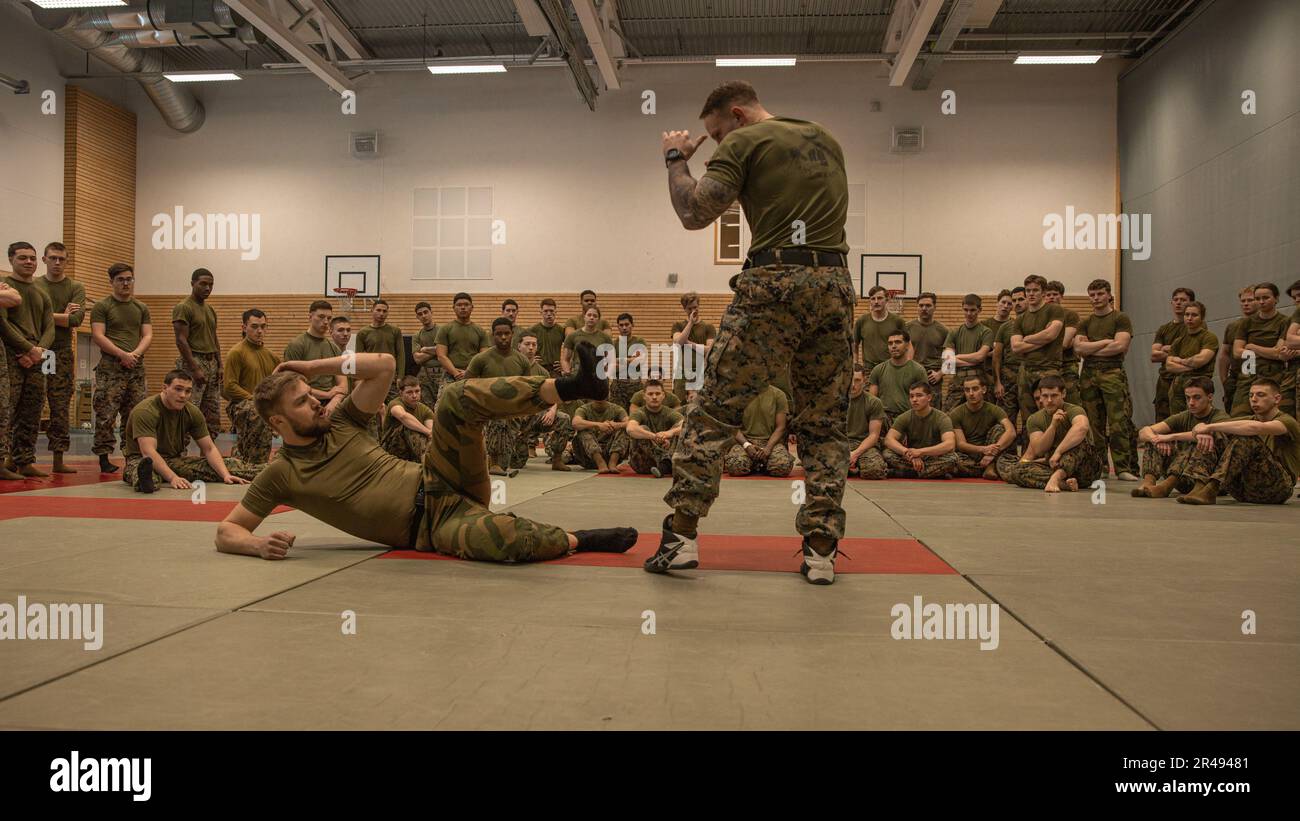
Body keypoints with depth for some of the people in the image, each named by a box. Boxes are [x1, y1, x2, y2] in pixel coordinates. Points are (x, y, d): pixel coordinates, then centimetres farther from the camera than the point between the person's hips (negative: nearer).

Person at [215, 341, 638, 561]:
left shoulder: (339, 424, 10)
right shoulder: (280, 475, 0)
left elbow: (385, 364, 5)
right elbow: (226, 532, 1)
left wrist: (313, 366, 2)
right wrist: (259, 544, -23)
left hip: (435, 483, 5)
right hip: (434, 527, -5)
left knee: (457, 397, -20)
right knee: (502, 537, -40)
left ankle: (574, 386, -30)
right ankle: (581, 539, -16)